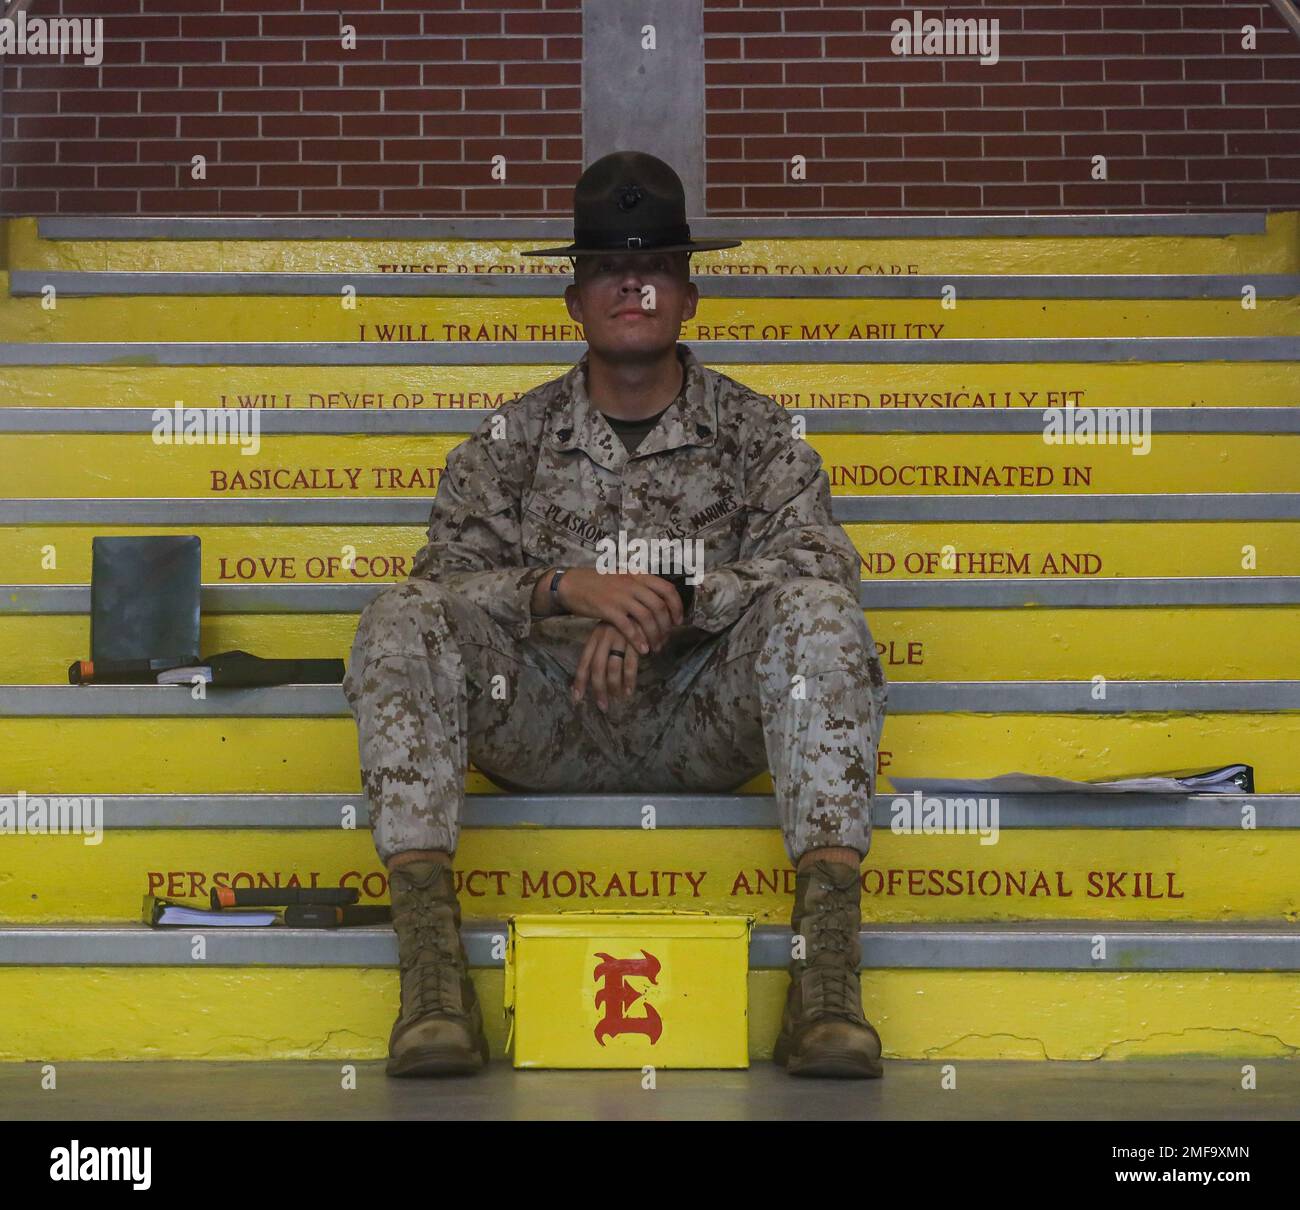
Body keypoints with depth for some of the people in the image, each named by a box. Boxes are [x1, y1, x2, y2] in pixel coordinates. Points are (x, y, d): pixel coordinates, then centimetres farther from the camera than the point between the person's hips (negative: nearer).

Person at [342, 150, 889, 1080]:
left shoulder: (756, 431, 11)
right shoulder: (513, 437, 13)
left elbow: (821, 563, -4)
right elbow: (447, 578, 1)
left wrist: (672, 604, -18)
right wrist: (567, 589, -19)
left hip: (704, 723, -1)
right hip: (547, 719, 1)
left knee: (815, 608, -29)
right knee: (401, 622, -24)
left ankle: (827, 960, -39)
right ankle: (431, 960, -34)